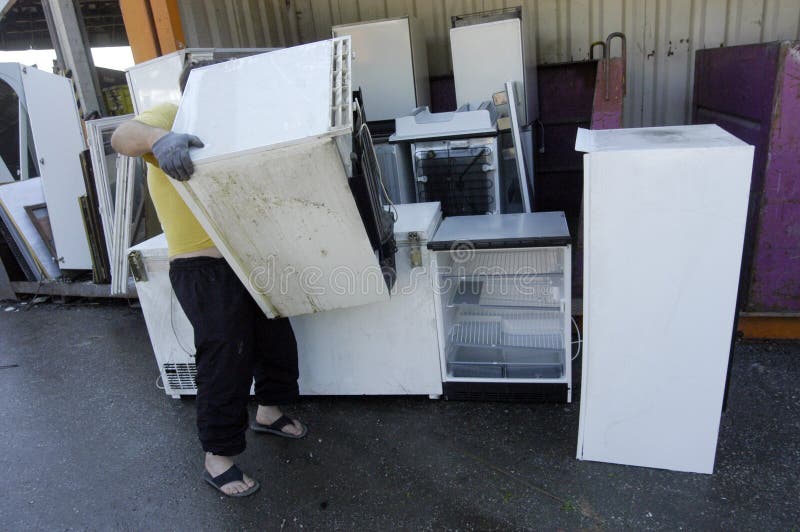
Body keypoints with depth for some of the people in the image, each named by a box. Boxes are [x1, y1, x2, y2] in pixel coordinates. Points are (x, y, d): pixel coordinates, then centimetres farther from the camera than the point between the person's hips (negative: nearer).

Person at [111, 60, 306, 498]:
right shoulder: (171, 117, -5)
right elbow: (122, 136, -26)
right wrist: (157, 138, -47)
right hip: (204, 269, -9)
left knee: (277, 337, 17)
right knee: (225, 360, -5)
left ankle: (268, 412, 40)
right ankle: (218, 458, 13)